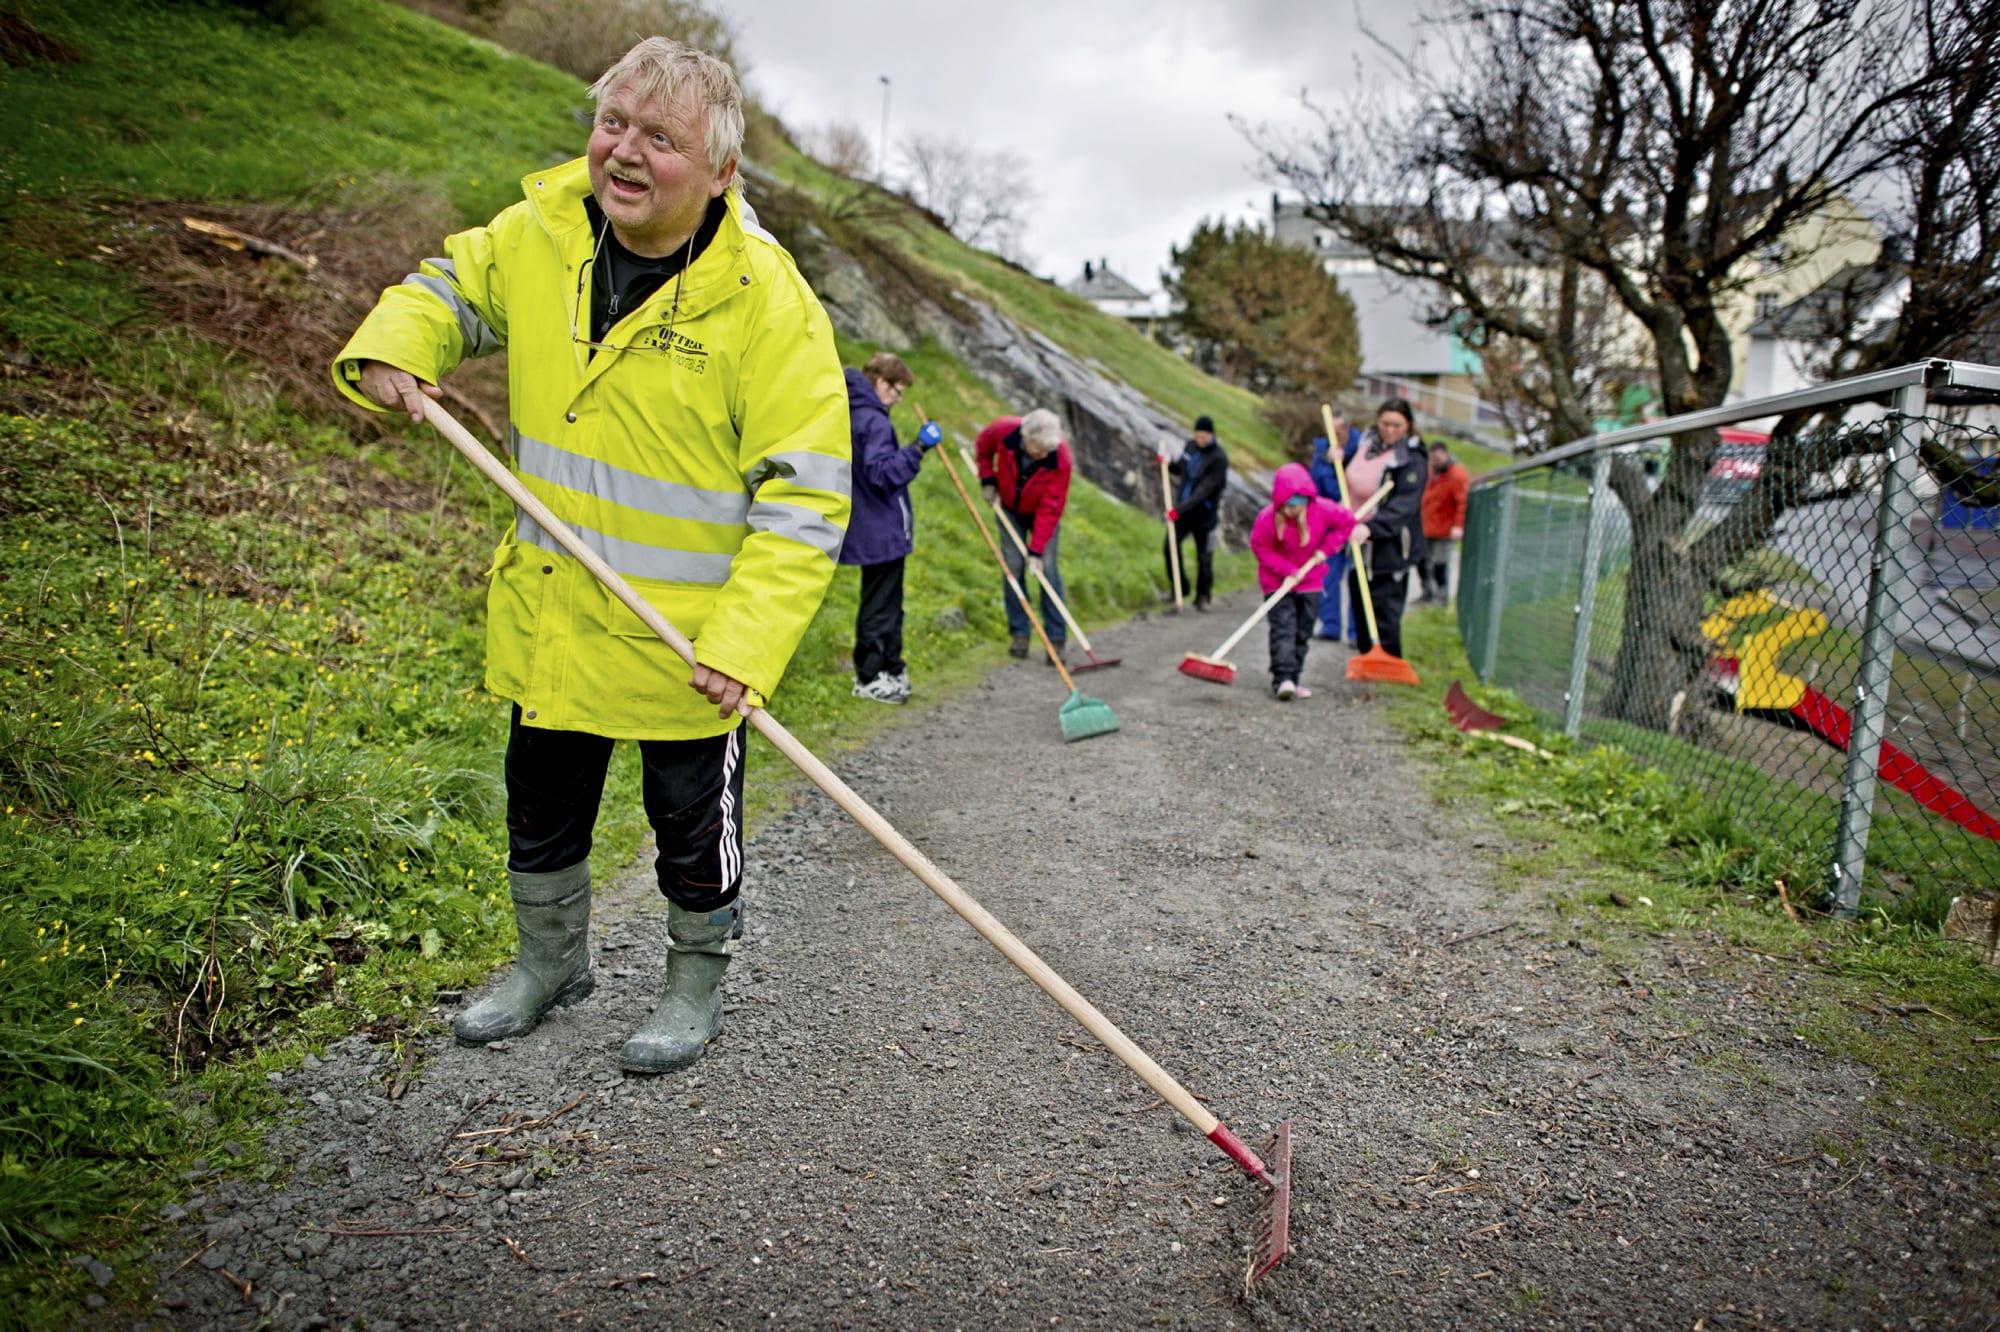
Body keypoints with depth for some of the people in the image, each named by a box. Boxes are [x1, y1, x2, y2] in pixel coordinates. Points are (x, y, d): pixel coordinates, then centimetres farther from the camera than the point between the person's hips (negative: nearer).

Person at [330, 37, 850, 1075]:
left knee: (692, 824, 14)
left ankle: (696, 987, 40)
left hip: (691, 642, -5)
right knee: (541, 804, 22)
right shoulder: (541, 232, -4)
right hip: (549, 615, 5)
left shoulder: (767, 302, -20)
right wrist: (392, 347, -6)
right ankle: (551, 961, 49)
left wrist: (746, 643, -29)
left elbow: (806, 495, -21)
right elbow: (453, 286, 17)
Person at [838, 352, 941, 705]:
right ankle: (870, 677, 9)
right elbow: (883, 473, -28)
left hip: (869, 530, 10)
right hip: (882, 532, -10)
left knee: (885, 602, 18)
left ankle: (890, 669, 28)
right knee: (881, 605, 0)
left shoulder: (850, 415, 12)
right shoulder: (874, 421, -19)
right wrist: (918, 448, -29)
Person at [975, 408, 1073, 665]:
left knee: (1047, 569, -8)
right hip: (1009, 508, 2)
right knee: (1013, 566, -1)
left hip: (1041, 512, -2)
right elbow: (984, 445, -3)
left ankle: (1056, 639, -3)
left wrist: (1036, 551, -30)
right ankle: (1019, 634, 8)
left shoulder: (1060, 459, -35)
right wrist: (987, 479, -7)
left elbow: (1049, 510, -30)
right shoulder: (1003, 431, -30)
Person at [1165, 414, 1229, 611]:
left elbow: (1205, 490, -24)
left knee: (1204, 557, 3)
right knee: (1170, 545, -6)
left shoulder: (1218, 459, -17)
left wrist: (1181, 508, -32)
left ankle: (1203, 597, 19)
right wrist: (1169, 465, -3)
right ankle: (1179, 587, 12)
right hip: (1182, 508, 5)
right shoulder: (1190, 446, 4)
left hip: (1204, 514, -5)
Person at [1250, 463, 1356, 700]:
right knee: (1283, 629, -13)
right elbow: (1260, 548, -13)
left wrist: (1326, 548, -10)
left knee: (1303, 633, 7)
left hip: (1310, 581, 3)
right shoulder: (1267, 518, -22)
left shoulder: (1322, 510, -16)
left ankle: (1292, 680, 15)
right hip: (1278, 582, -3)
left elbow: (1347, 521, -1)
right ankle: (1282, 678, -19)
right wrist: (1288, 570, -20)